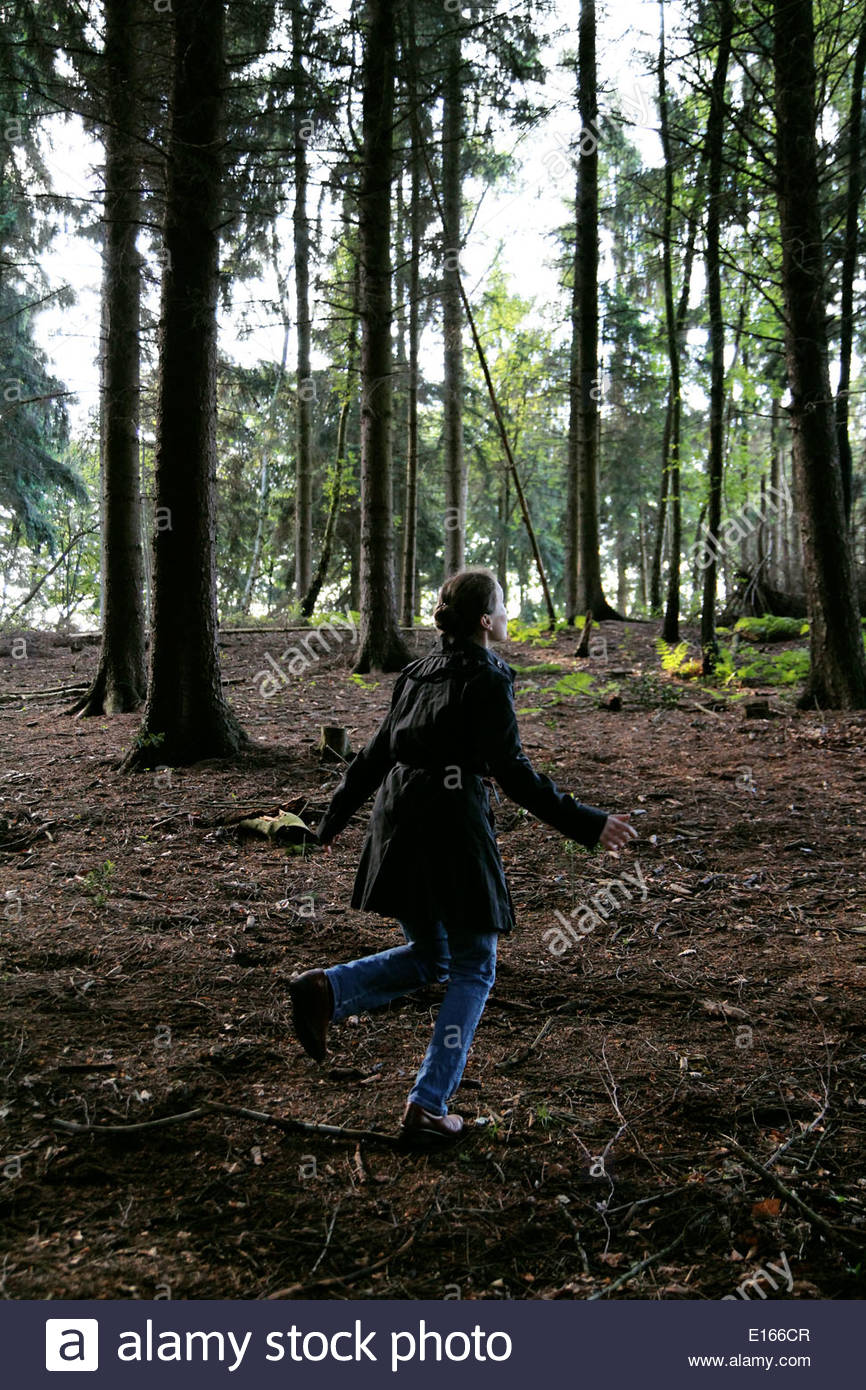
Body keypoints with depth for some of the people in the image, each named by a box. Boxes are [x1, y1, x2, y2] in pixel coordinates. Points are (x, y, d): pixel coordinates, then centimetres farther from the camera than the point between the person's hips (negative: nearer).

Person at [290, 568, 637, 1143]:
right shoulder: (487, 681, -9)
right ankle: (428, 1106, 7)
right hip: (452, 828, -7)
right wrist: (585, 824, -13)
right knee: (473, 967, 8)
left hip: (399, 829, 7)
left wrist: (337, 815, 27)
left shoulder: (420, 674, 13)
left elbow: (377, 753, 17)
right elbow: (512, 771, -15)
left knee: (428, 957, 22)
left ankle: (325, 990, 1)